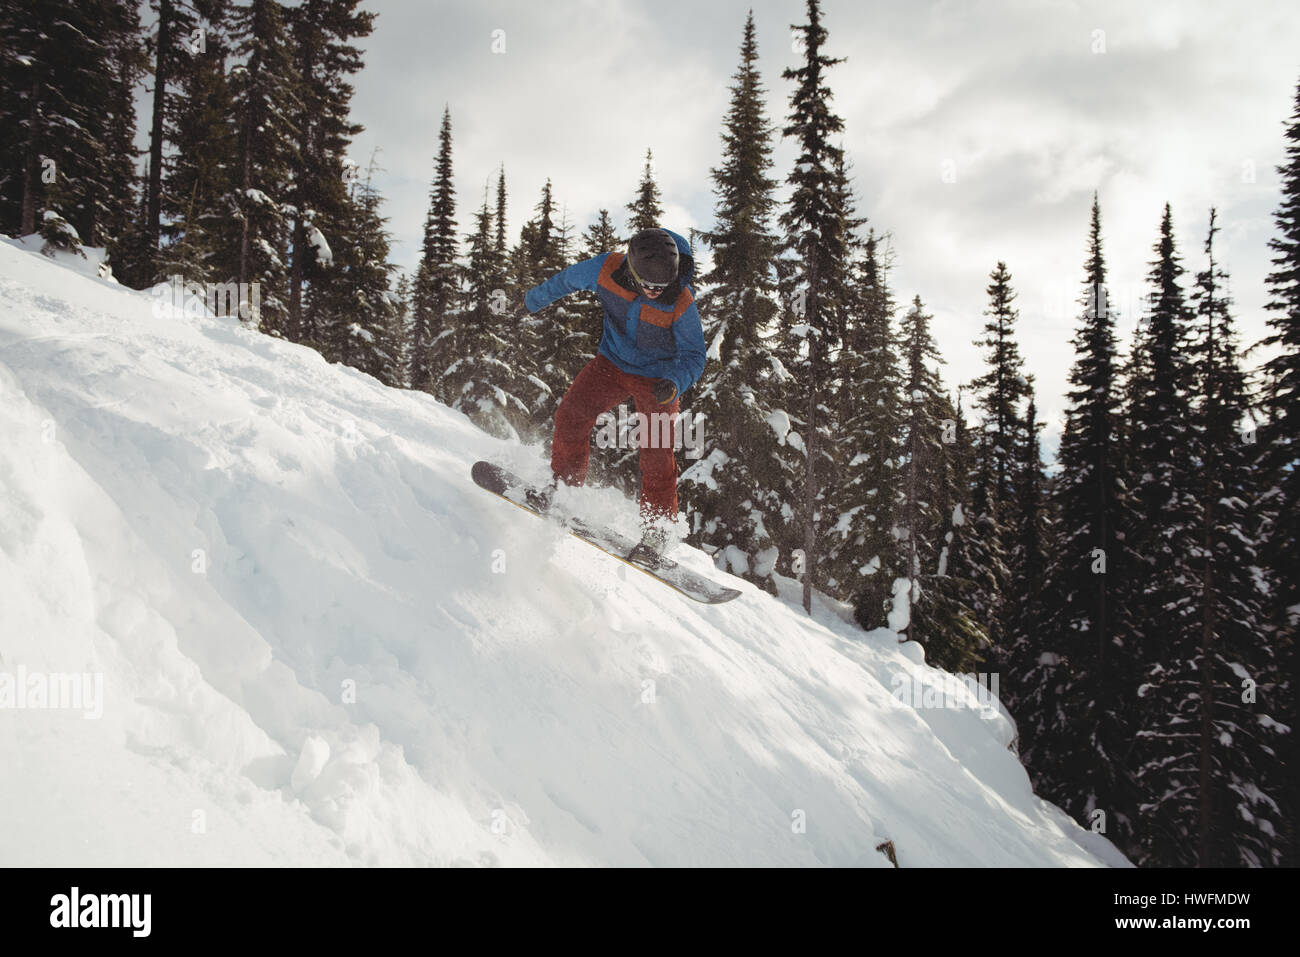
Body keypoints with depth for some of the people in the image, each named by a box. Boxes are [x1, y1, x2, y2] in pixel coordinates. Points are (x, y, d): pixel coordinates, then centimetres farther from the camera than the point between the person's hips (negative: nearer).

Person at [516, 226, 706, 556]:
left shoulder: (681, 305, -29)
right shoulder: (607, 269, -23)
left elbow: (693, 356, -19)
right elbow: (568, 279, -1)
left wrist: (674, 383, -41)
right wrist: (533, 301, 15)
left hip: (658, 377, -3)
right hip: (613, 363, 3)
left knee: (656, 453, -12)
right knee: (571, 413, -13)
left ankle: (657, 532, -3)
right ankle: (563, 486, 4)